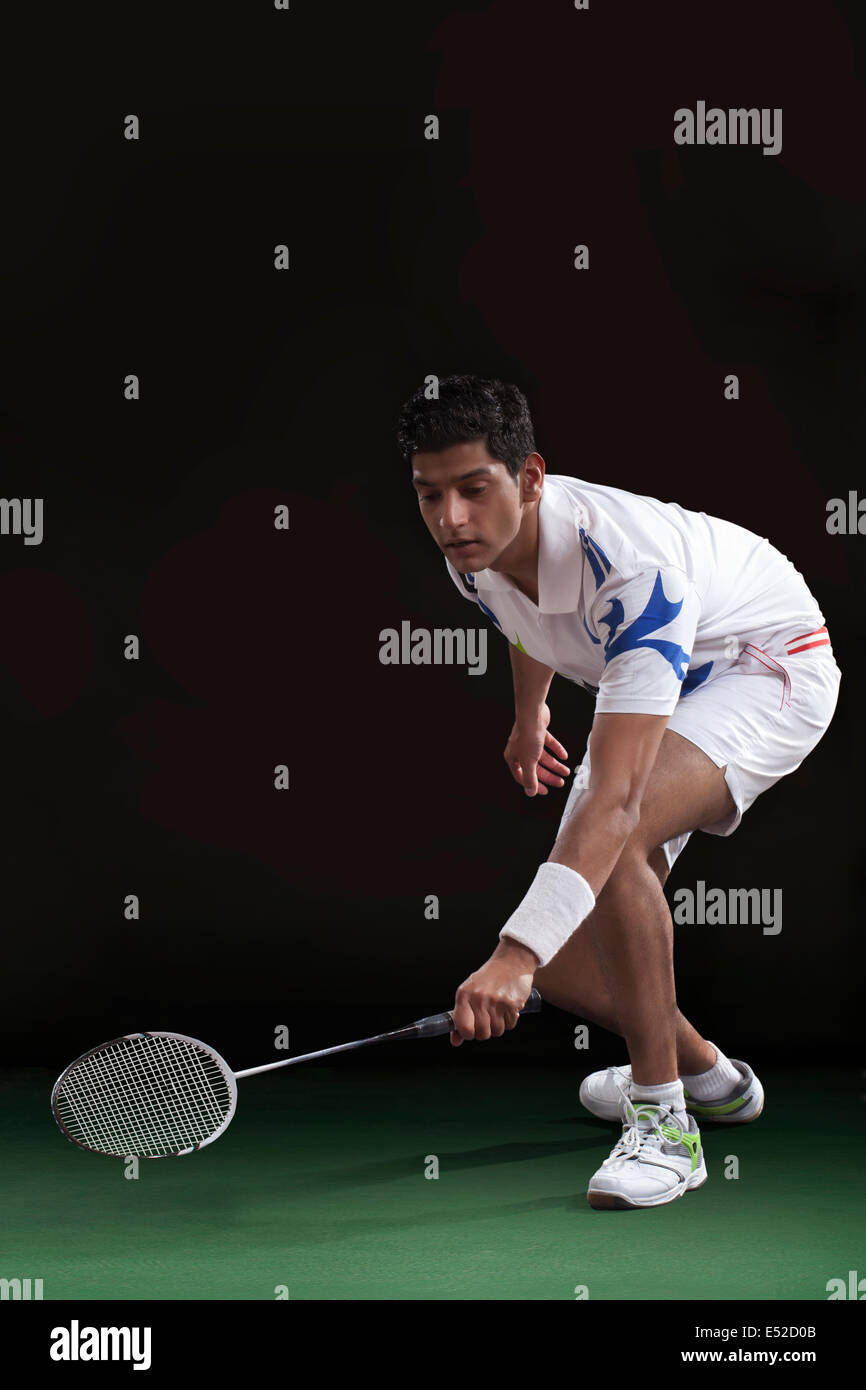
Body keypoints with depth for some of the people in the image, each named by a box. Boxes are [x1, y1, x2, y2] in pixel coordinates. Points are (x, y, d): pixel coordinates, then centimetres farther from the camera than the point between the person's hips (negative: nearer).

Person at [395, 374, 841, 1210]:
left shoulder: (630, 567, -40)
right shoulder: (476, 552, -17)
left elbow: (615, 797, -49)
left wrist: (518, 951, -58)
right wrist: (528, 715, 31)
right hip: (648, 696, 8)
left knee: (613, 838, -38)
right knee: (567, 973, 0)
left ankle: (662, 1121, -25)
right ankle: (708, 1078, 31)